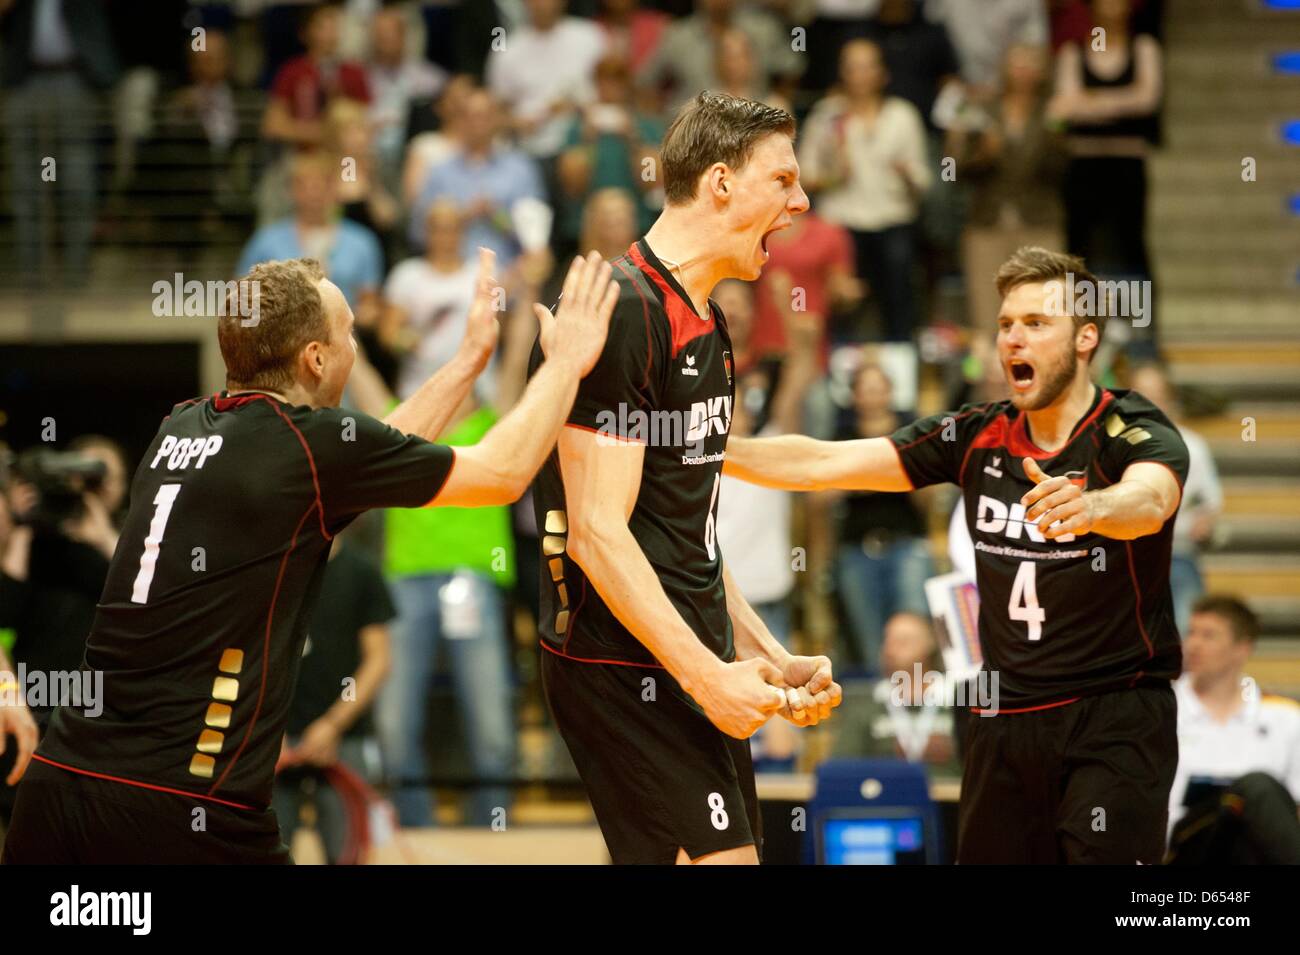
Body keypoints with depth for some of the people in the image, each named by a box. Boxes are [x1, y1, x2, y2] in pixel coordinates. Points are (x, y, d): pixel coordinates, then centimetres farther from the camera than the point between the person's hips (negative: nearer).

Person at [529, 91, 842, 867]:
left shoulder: (708, 327, 18)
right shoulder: (622, 311, -14)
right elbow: (599, 533, -19)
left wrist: (770, 660, 17)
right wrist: (709, 676, -21)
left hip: (695, 669, 10)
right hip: (628, 670, -10)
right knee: (721, 857, -15)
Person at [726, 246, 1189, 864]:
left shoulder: (1136, 435, -10)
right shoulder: (976, 437, 5)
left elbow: (1148, 502, -34)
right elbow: (820, 465, 5)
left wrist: (1090, 506, -56)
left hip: (1115, 717, -5)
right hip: (1005, 719, 5)